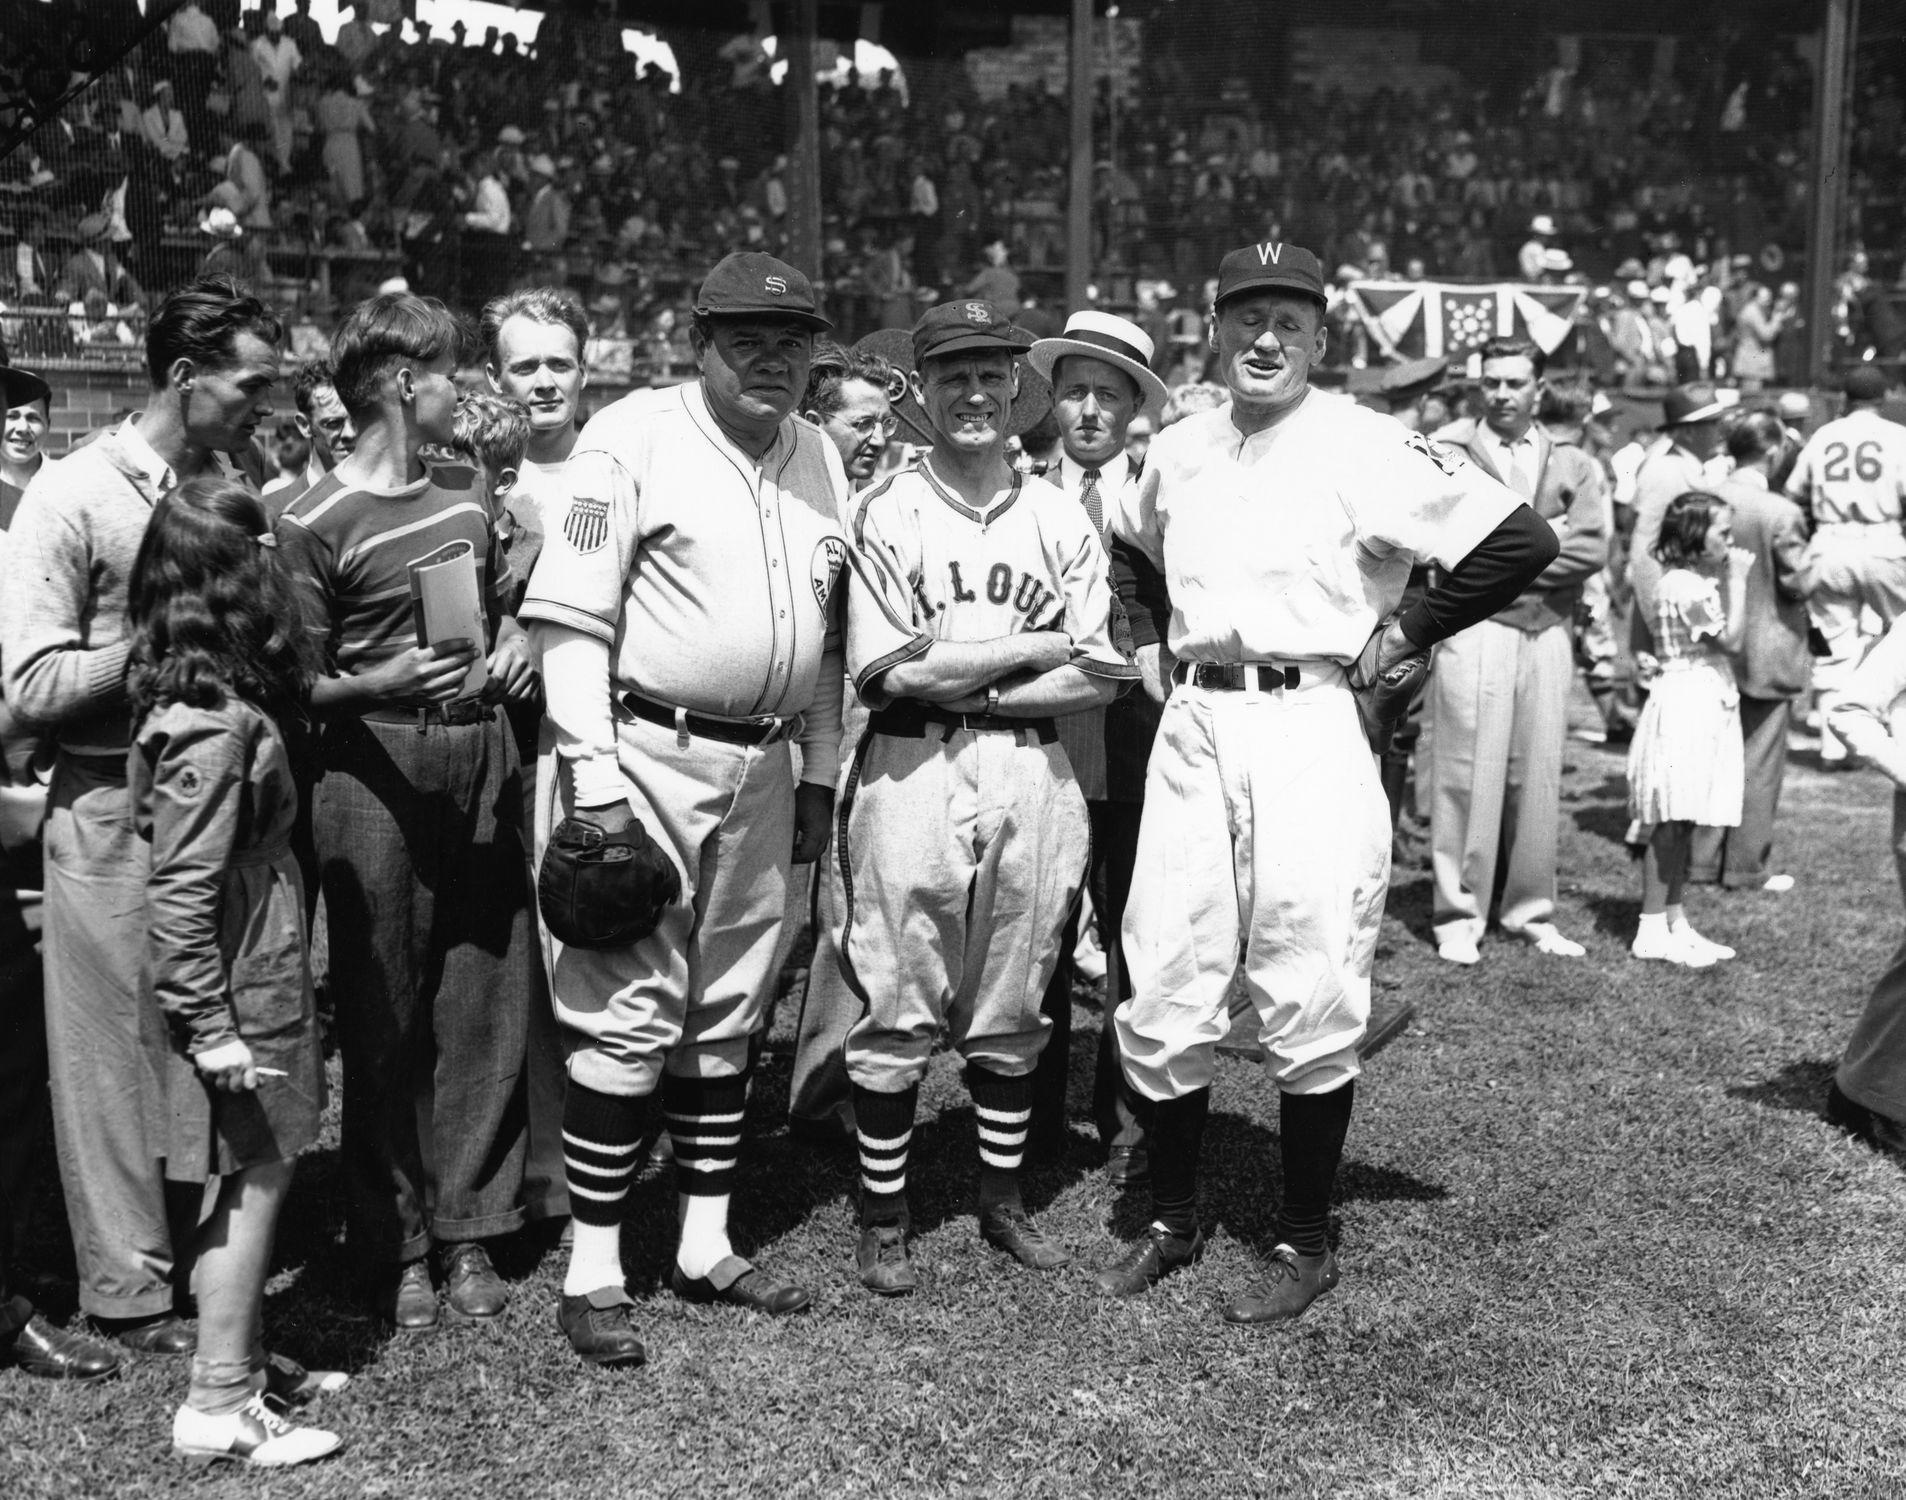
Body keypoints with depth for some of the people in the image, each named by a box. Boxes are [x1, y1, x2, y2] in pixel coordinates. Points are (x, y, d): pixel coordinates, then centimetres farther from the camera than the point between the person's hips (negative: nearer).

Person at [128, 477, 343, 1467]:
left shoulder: (211, 694, 6)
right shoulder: (215, 723, -22)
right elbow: (180, 892, -23)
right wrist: (212, 1028, -20)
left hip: (253, 976, 9)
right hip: (238, 988, -9)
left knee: (252, 1178, 17)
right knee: (252, 1178, 0)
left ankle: (240, 1363, 29)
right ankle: (217, 1409, 11)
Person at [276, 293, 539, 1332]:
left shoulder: (467, 491, 12)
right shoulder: (316, 525, -8)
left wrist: (513, 649, 5)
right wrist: (388, 681, -23)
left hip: (481, 761, 6)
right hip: (377, 774, -6)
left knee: (484, 1011, 7)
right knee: (384, 1021, 2)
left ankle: (468, 1229, 19)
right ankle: (393, 1244, 15)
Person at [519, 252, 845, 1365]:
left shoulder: (821, 459, 13)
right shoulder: (633, 439, -7)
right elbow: (571, 618, -12)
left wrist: (820, 774, 14)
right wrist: (596, 782, -17)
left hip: (763, 769, 7)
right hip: (642, 756, -6)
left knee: (730, 1013, 13)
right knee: (630, 1015, -5)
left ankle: (707, 1244, 25)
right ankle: (595, 1272, 7)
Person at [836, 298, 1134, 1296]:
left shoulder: (1061, 519, 9)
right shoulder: (885, 513, 1)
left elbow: (1100, 678, 1)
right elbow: (885, 670, -11)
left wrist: (965, 681, -9)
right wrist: (1036, 647, -6)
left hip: (1030, 776, 3)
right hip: (911, 775, -3)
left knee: (1012, 1007, 12)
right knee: (896, 1008, 2)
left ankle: (1002, 1196, 27)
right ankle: (883, 1216, 15)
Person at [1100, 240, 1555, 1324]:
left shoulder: (1365, 447, -7)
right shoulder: (1176, 451, 11)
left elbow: (1525, 541, -11)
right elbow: (1130, 551, 32)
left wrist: (1407, 632, -5)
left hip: (1309, 729, -5)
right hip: (1191, 727, 5)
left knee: (1311, 1001, 1)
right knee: (1164, 997, 7)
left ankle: (1308, 1246, 18)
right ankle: (1174, 1223, 25)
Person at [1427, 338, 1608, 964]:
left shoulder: (1573, 464, 12)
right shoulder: (1448, 452, 3)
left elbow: (1592, 548, -1)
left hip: (1549, 633, 4)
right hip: (1474, 630, -3)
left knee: (1539, 774, 7)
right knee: (1468, 774, -4)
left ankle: (1530, 912, 17)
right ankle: (1459, 916, 4)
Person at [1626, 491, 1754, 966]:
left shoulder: (1694, 582, 15)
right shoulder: (1683, 586, -16)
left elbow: (1721, 646, 14)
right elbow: (1731, 639, -15)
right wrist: (1737, 581, -11)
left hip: (1706, 709, 10)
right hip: (1683, 708, -10)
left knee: (1680, 822, 12)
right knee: (1670, 823, -6)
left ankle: (1674, 923, 17)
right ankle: (1652, 931, 0)